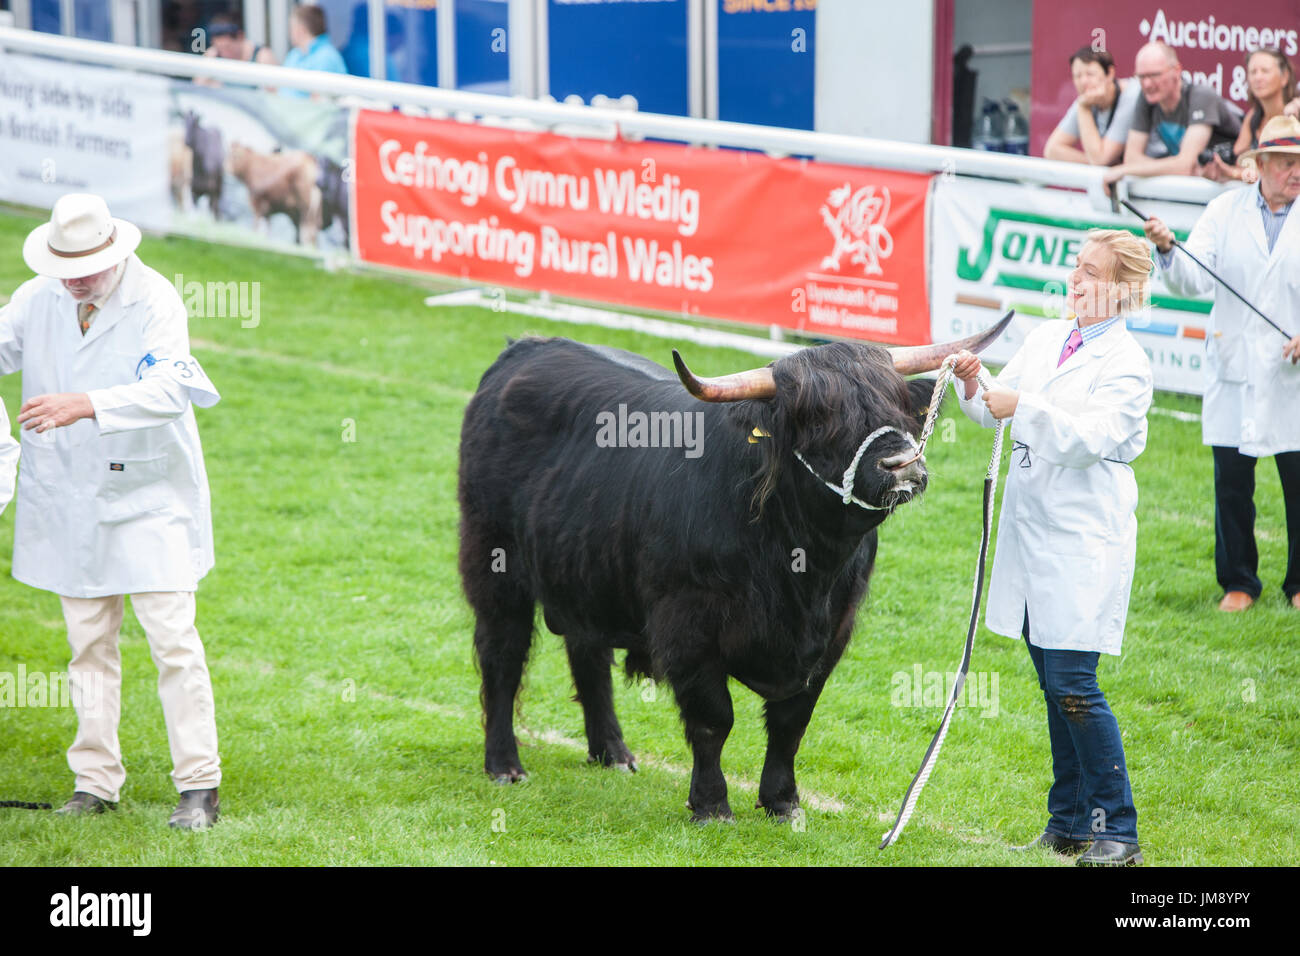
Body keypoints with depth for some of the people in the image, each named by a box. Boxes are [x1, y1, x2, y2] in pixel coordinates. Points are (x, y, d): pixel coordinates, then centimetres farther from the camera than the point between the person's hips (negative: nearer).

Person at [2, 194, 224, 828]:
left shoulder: (155, 299, -14)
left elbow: (169, 389, -27)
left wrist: (85, 405, -40)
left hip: (150, 500, -4)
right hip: (70, 504, 5)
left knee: (173, 641, -7)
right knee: (88, 645, 10)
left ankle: (199, 786, -2)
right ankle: (96, 782, 17)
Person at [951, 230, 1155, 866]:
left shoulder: (1126, 365, -9)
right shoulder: (1045, 339, 12)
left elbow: (1085, 442, -19)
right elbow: (997, 410, 12)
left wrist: (1025, 407, -28)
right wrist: (974, 387, -8)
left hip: (1083, 539, -7)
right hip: (1031, 528, 7)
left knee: (1073, 684, -10)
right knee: (1053, 682, 11)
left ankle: (1117, 833, -2)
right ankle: (1069, 823, 20)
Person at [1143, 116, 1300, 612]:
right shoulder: (1225, 210, 5)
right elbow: (1194, 280, -2)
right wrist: (1168, 250, -21)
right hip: (1234, 372, 1)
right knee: (1231, 481, 4)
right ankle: (1238, 581, 19)